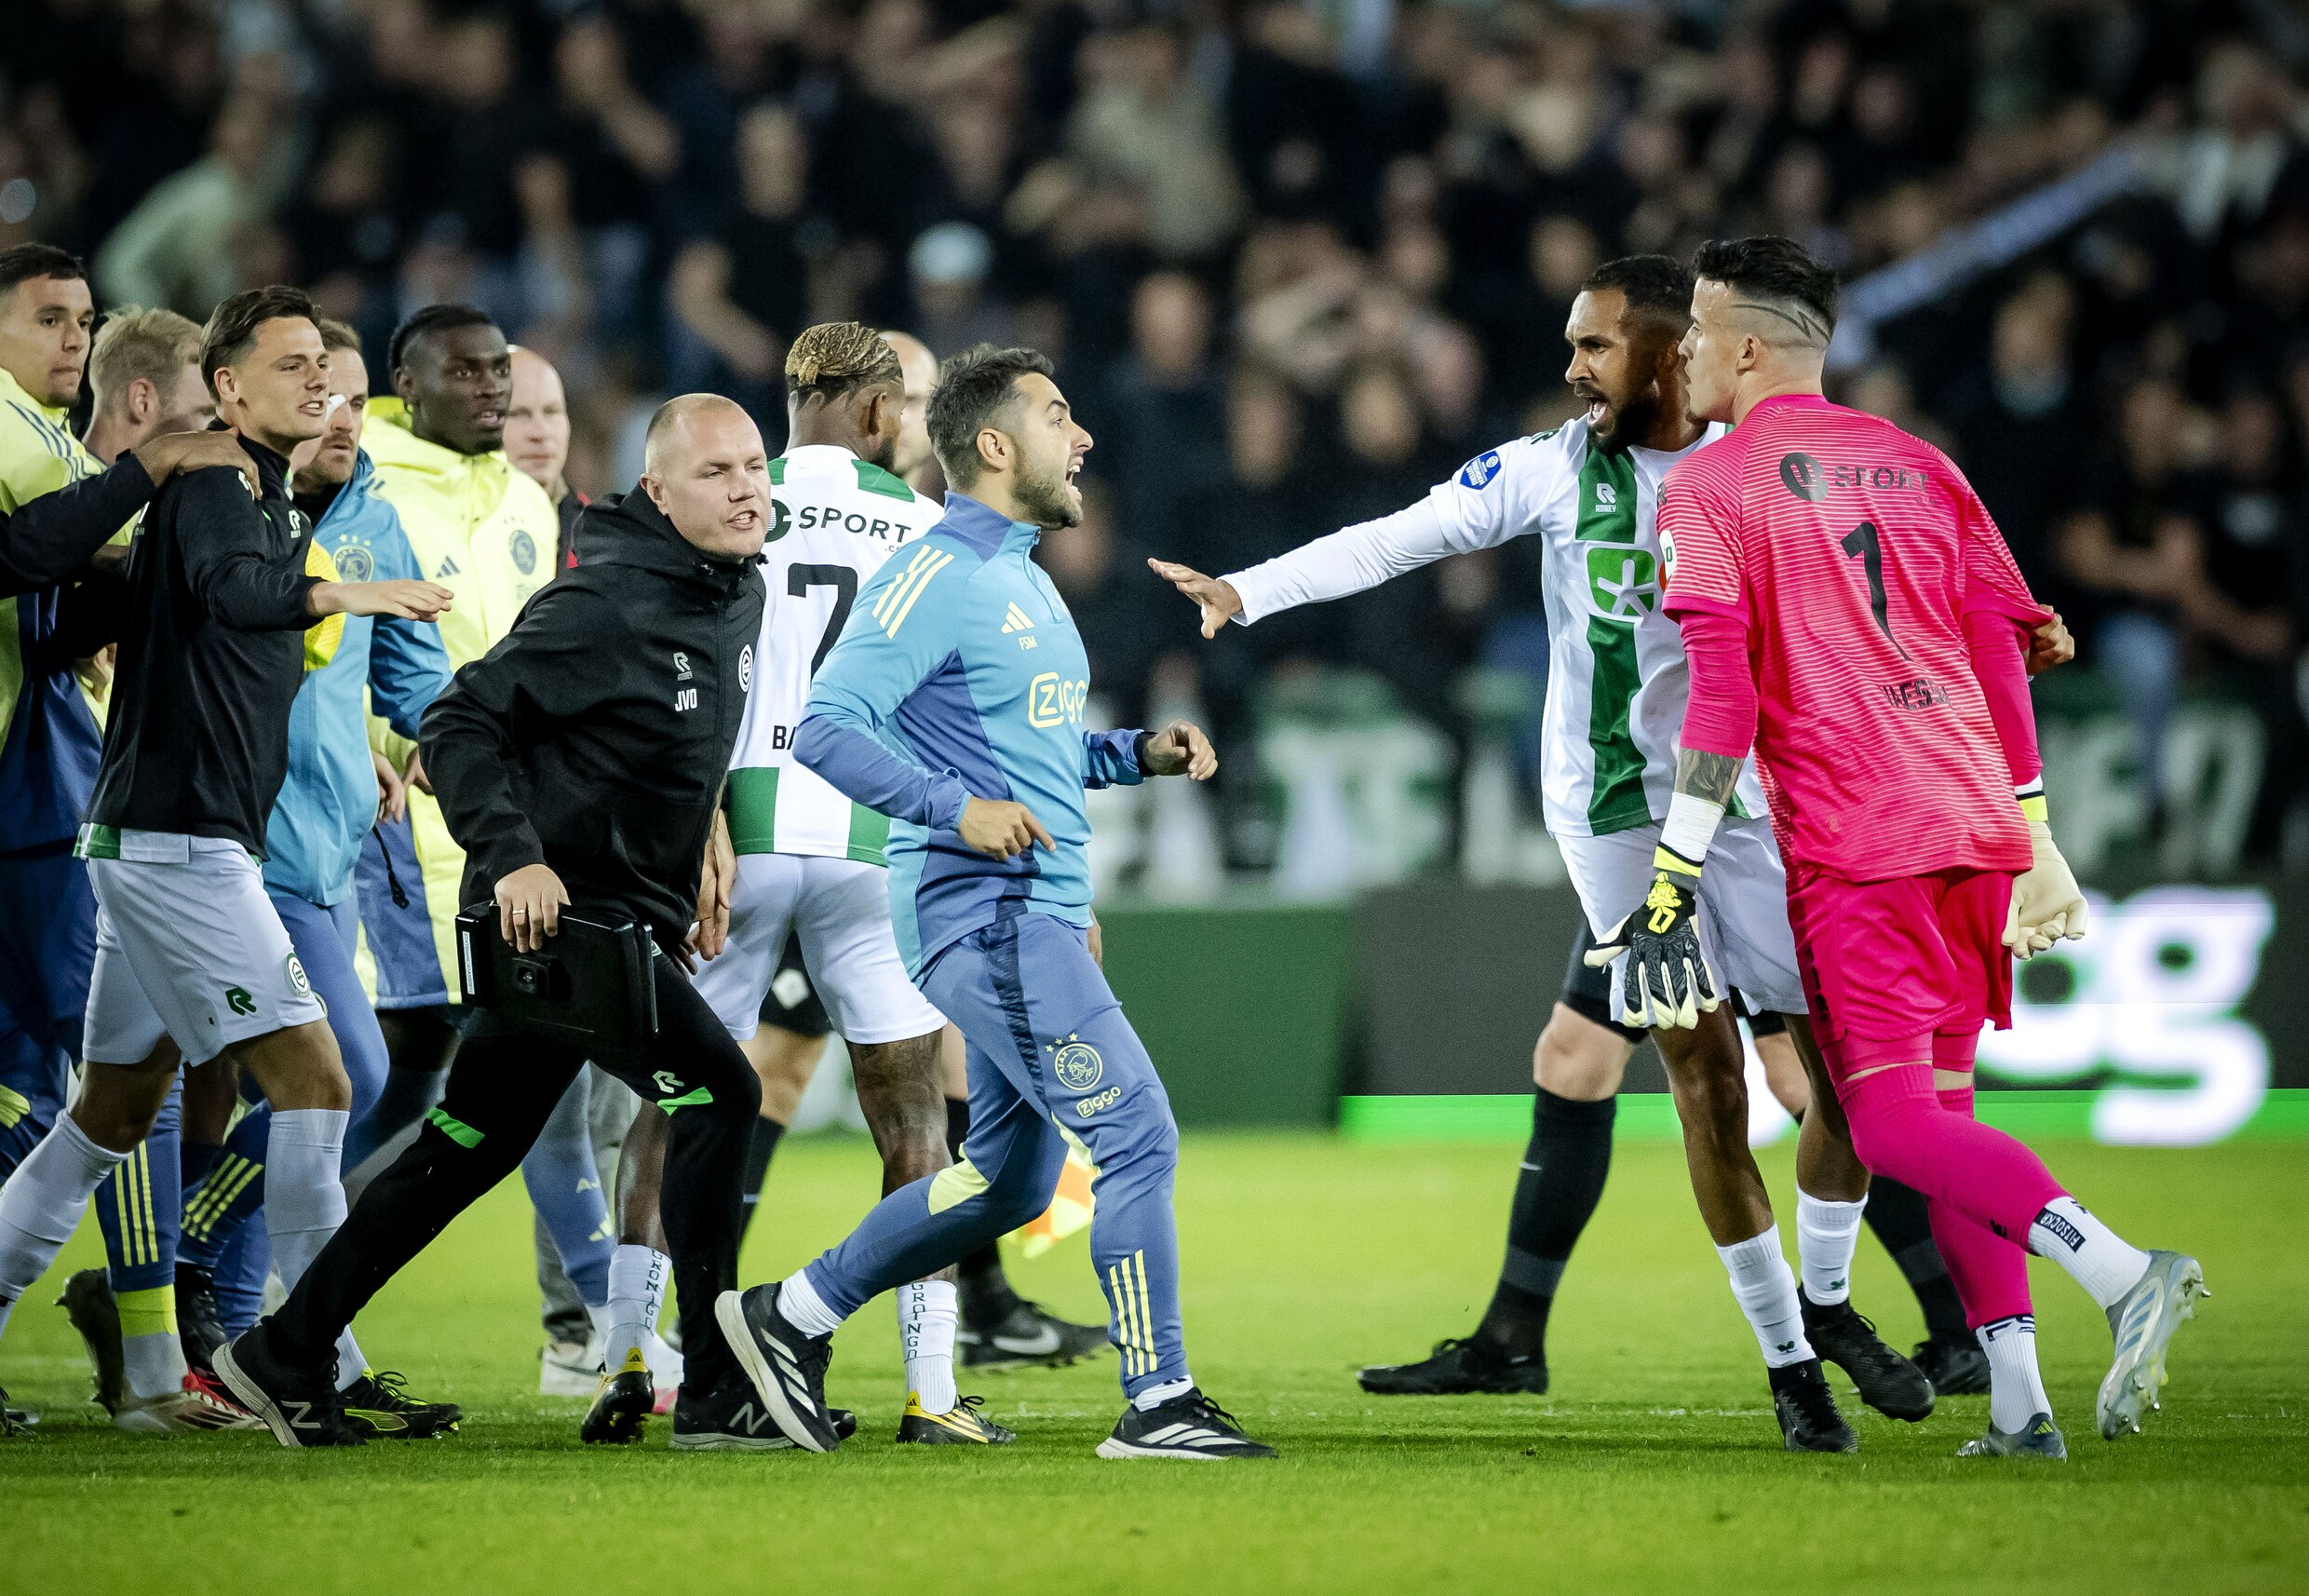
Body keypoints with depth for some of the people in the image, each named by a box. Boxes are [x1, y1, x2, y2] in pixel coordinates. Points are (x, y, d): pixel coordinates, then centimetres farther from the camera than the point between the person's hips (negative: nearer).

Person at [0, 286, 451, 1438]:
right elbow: (230, 587, -32)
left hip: (161, 841, 10)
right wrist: (343, 593, -45)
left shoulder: (267, 492, 20)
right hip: (176, 836, -10)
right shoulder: (210, 482, -11)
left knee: (118, 1107, 13)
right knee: (310, 1077, -13)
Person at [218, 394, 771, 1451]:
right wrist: (511, 856, -29)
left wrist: (692, 892, 22)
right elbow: (460, 725, -19)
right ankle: (715, 1392, -13)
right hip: (558, 909, -10)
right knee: (715, 1093, -17)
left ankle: (285, 1353, 23)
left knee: (469, 1148, 14)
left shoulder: (740, 596, 10)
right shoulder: (607, 605, -19)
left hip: (634, 917, 10)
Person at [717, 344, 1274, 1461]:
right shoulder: (936, 578, -12)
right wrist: (960, 811, -28)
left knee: (1010, 1177, 14)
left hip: (1034, 917, 10)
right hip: (985, 914, -10)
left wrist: (1140, 754, 12)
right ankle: (1158, 1402, -6)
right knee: (1137, 1134, -11)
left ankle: (790, 1317, 23)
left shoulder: (1022, 580, 19)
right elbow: (825, 730, -18)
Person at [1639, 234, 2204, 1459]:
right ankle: (2018, 1403, 6)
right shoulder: (1914, 465, 18)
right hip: (1973, 824, 7)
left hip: (1854, 844, -7)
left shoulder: (1711, 487, -1)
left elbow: (1718, 687, -11)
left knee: (1893, 1123, -7)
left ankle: (2123, 1273, -28)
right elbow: (2002, 650, 17)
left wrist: (1676, 875, -12)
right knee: (1940, 1108, 14)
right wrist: (2035, 838, 21)